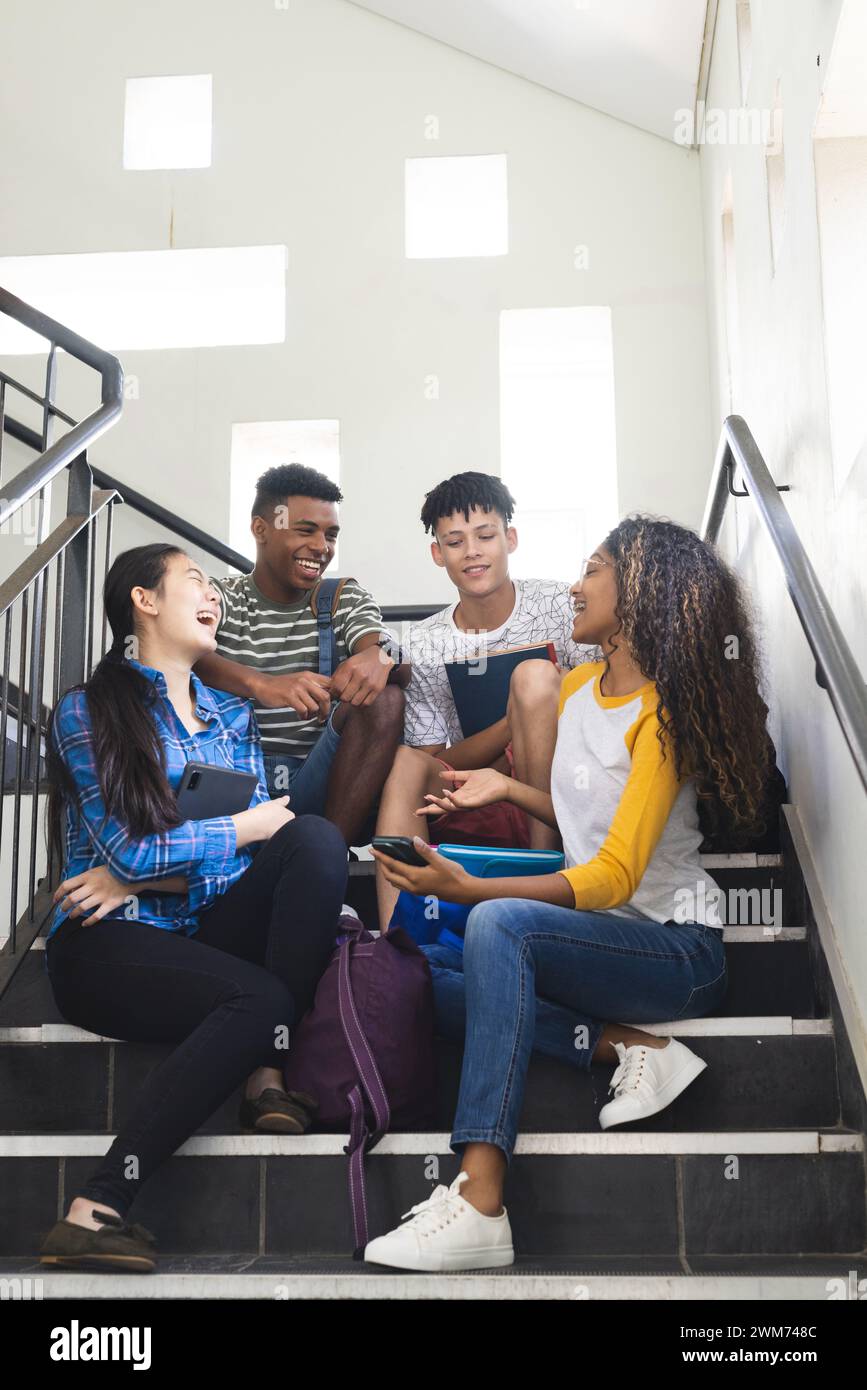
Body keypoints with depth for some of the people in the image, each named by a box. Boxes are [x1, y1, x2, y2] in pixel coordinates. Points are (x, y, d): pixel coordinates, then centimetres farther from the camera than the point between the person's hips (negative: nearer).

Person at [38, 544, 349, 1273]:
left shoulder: (232, 714, 18)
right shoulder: (87, 712, 1)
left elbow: (265, 849, 6)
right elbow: (129, 851, -10)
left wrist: (143, 877, -7)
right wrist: (244, 828, -2)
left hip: (205, 931, 5)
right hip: (108, 942, -5)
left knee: (316, 837, -21)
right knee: (261, 997, -33)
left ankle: (267, 1075, -23)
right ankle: (95, 1212, -31)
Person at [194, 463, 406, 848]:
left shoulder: (346, 599, 12)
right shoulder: (219, 598, 7)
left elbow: (401, 666, -9)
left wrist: (379, 658, -35)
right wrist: (262, 684, -39)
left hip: (314, 785, 1)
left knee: (385, 696, -22)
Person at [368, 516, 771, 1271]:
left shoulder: (661, 717, -15)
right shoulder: (579, 685, 9)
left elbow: (614, 877, -24)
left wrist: (470, 889, -33)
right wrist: (509, 788, 6)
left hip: (678, 950, -8)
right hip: (599, 935, 8)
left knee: (500, 926, -35)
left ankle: (479, 1205, -41)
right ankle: (626, 1046, -17)